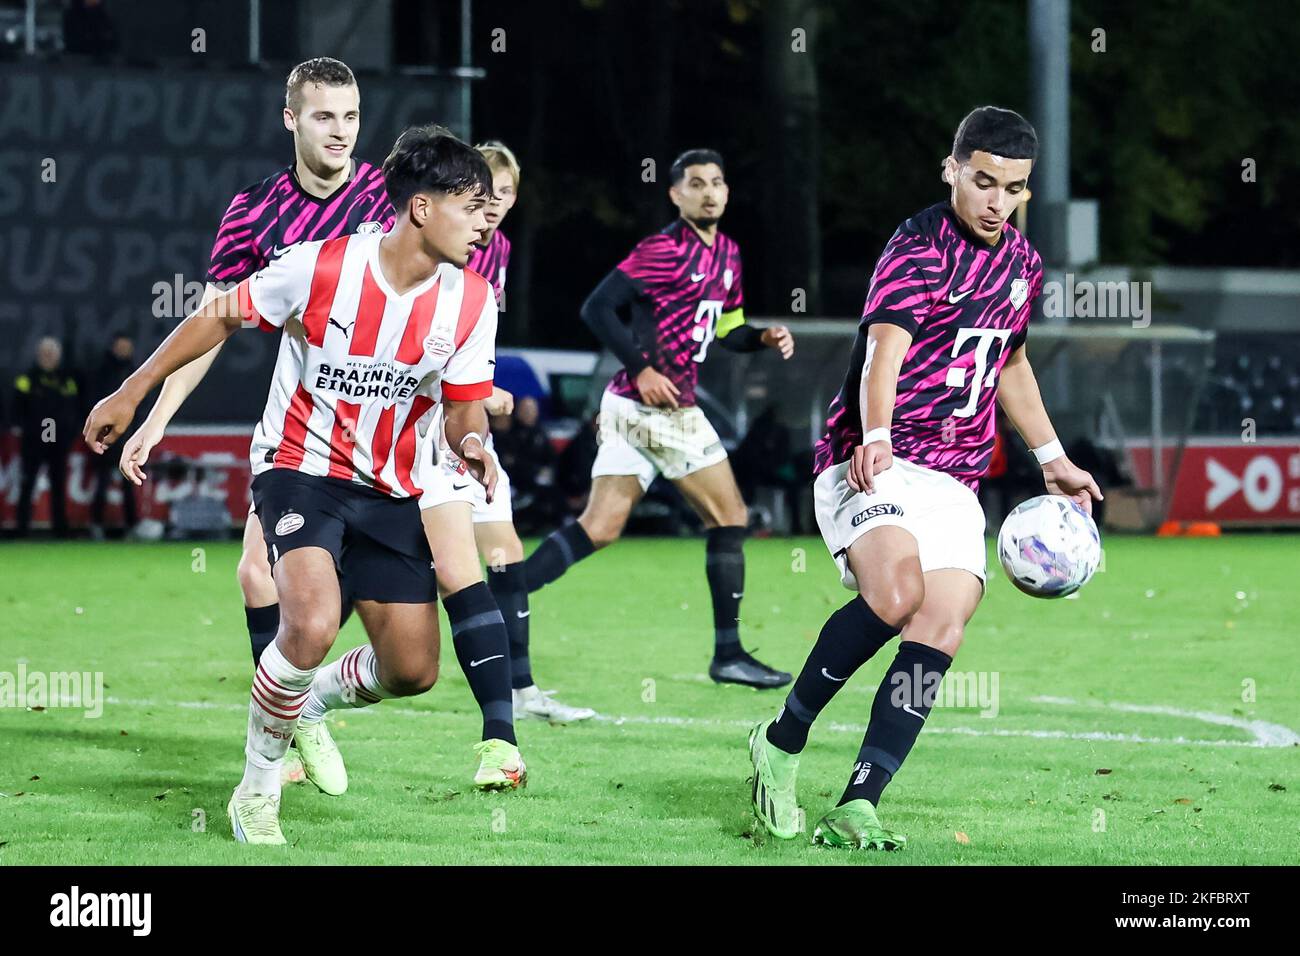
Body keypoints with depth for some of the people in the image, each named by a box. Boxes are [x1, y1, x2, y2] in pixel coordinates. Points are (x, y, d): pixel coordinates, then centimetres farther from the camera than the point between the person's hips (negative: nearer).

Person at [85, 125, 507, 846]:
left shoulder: (470, 301, -8)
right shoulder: (322, 266, -19)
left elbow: (463, 408, 1)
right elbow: (221, 317, -4)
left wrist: (471, 445, -24)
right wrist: (131, 393, -1)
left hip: (390, 488, 5)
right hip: (300, 466, -5)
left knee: (412, 670, 0)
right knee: (313, 624, -29)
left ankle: (316, 702, 36)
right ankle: (257, 793, -8)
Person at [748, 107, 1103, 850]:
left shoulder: (1024, 263, 15)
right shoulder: (920, 246, -10)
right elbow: (885, 349, -25)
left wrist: (1053, 459, 31)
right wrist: (875, 438, -42)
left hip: (954, 480, 7)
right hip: (872, 462, -7)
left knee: (942, 627, -14)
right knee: (895, 592, -32)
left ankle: (858, 807, -16)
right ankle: (782, 741, -13)